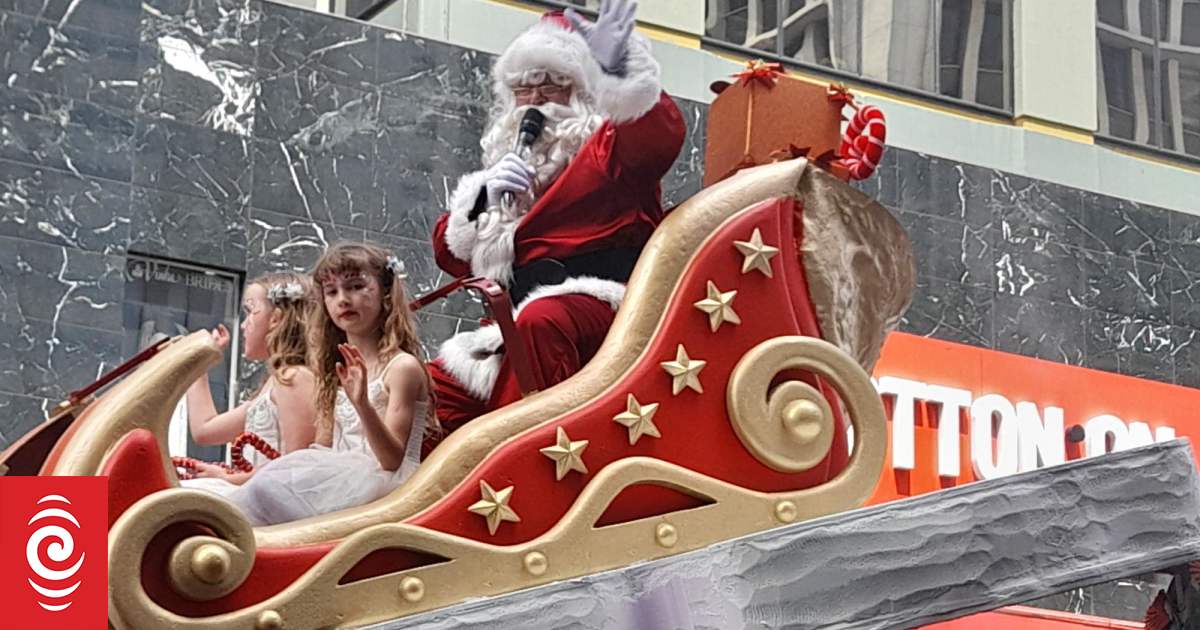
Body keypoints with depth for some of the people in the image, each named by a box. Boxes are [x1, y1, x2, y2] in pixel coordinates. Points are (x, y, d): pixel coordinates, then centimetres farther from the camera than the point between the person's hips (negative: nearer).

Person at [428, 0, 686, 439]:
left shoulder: (612, 143, 9)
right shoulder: (510, 164, 27)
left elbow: (662, 137, -17)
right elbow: (450, 251, 21)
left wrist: (616, 71, -30)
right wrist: (485, 199, 2)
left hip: (601, 298, -7)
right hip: (518, 316, 7)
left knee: (540, 323, -39)